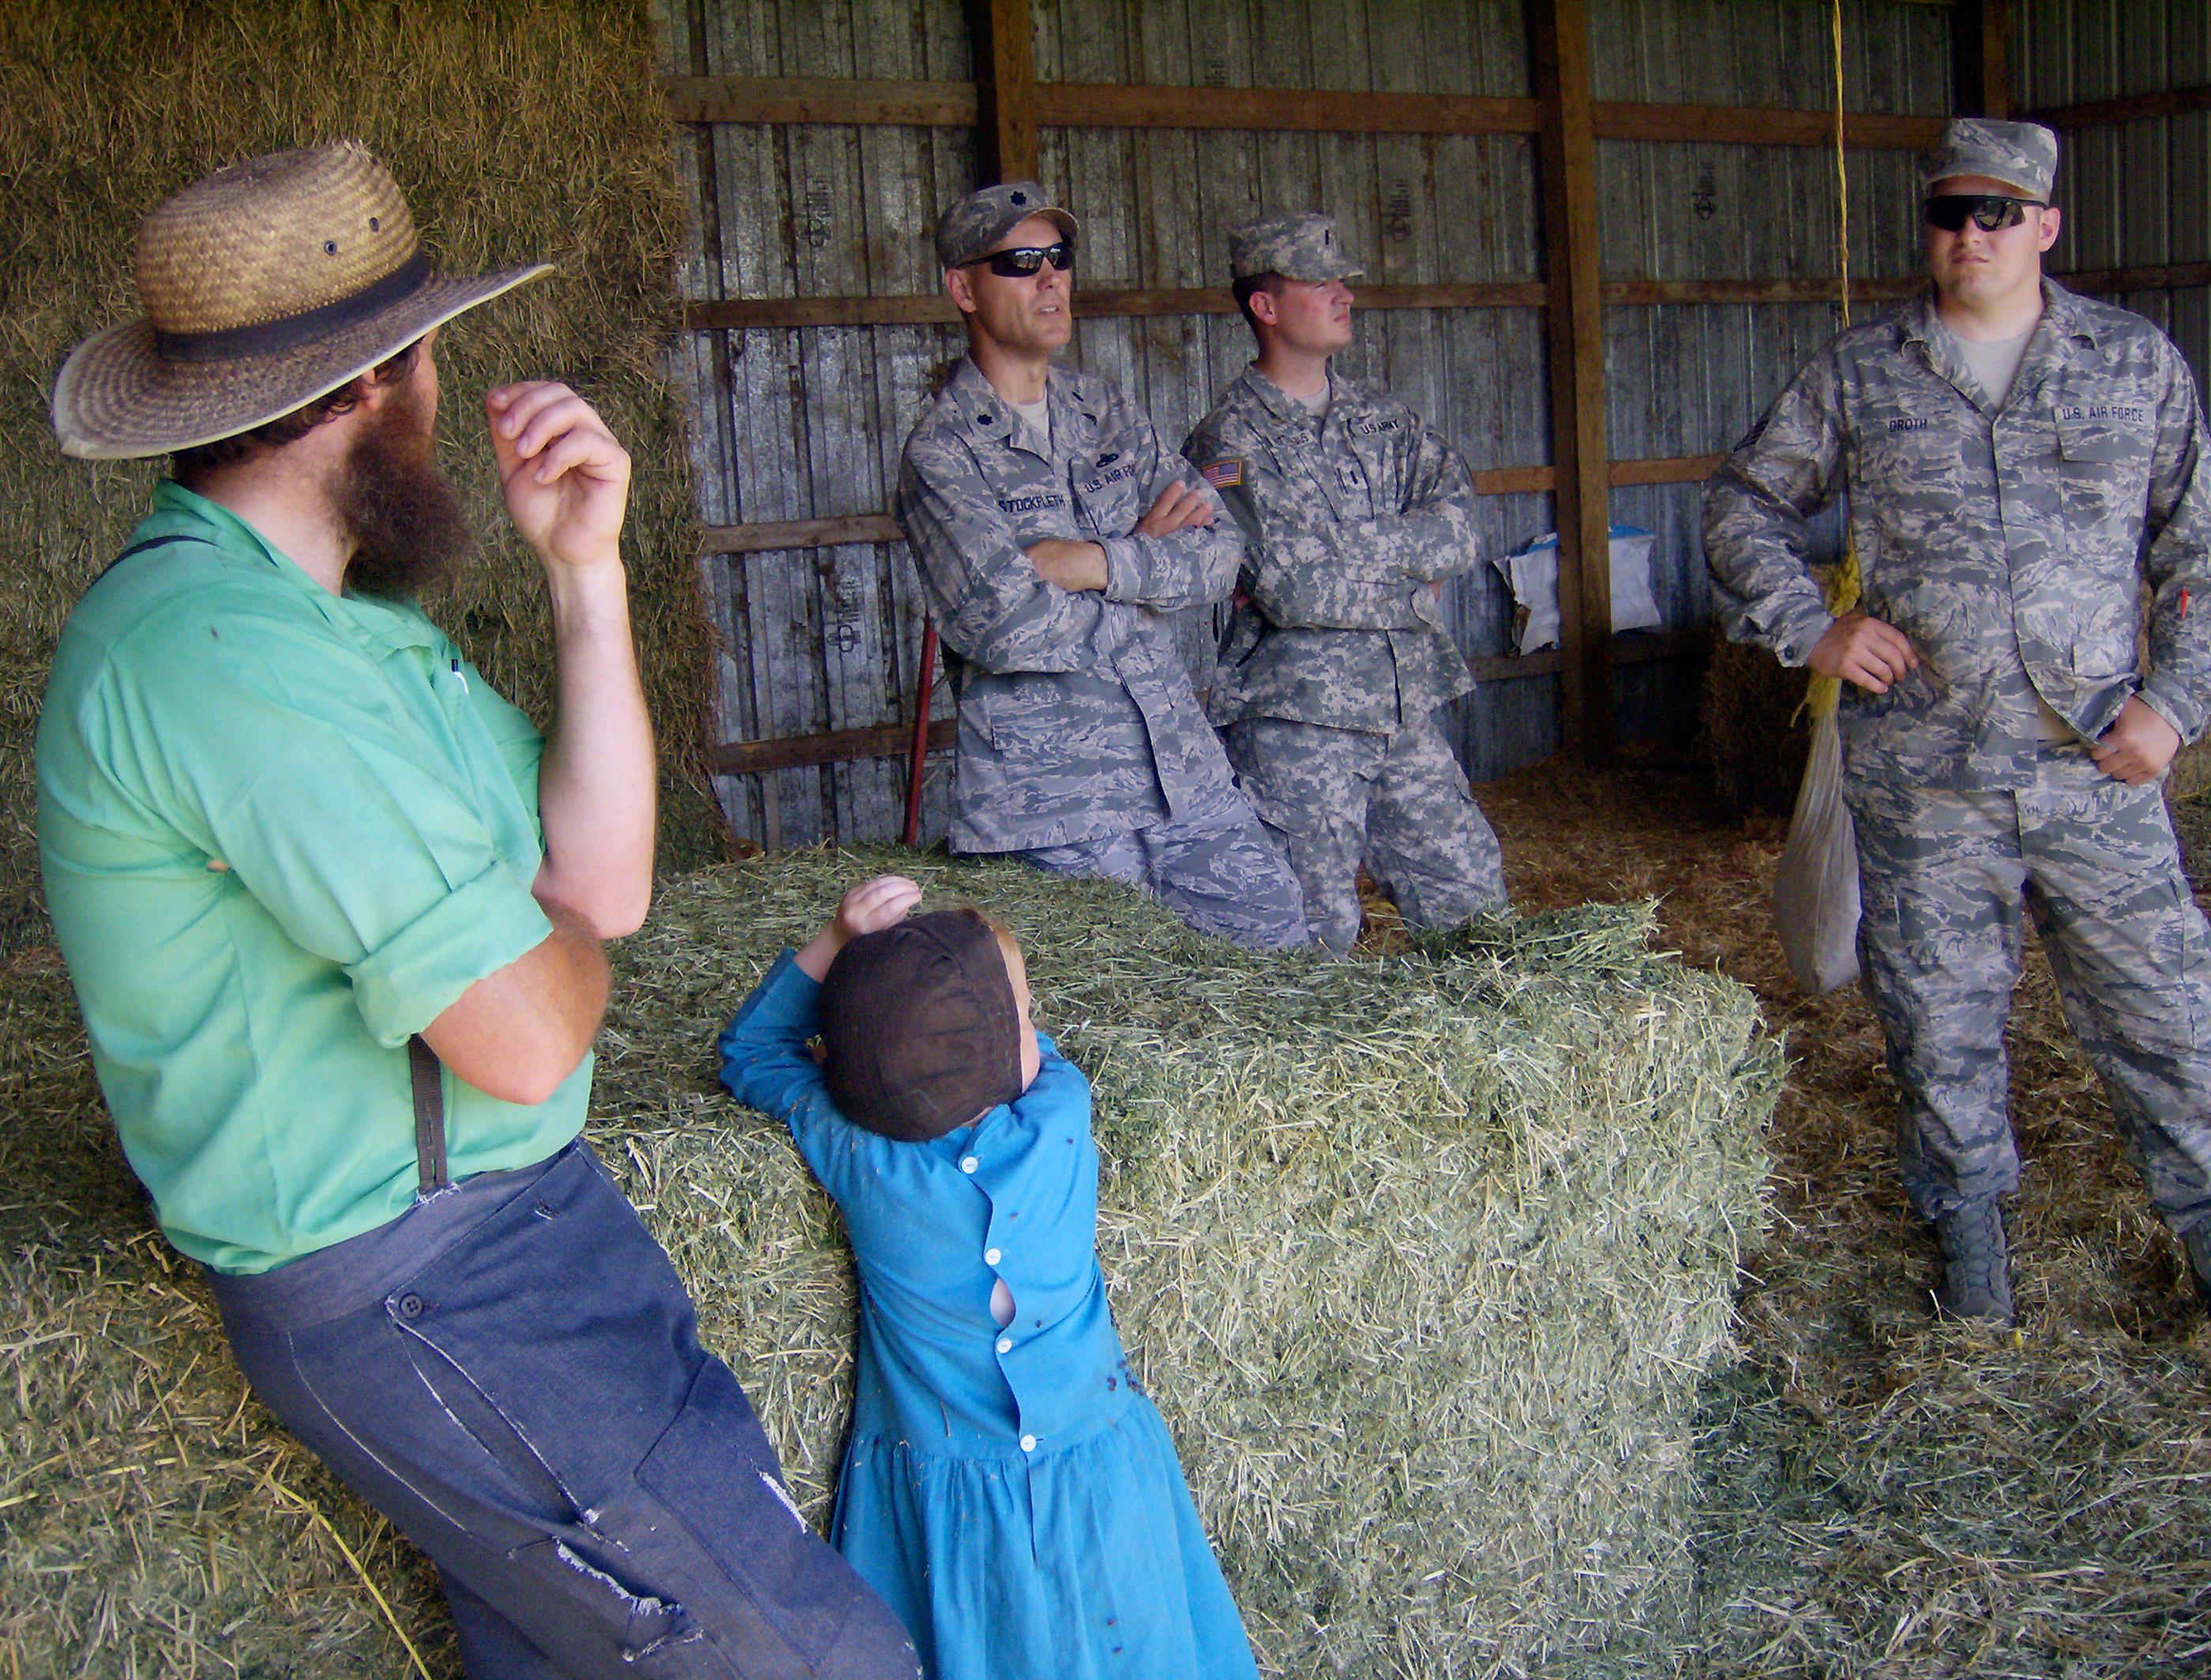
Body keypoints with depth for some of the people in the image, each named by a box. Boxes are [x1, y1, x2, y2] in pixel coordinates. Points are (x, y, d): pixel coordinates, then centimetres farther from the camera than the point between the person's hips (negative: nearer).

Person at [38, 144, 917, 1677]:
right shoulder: (226, 651, -23)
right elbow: (527, 1034, -24)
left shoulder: (332, 611, 12)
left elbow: (606, 883, 5)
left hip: (507, 1210, 10)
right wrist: (551, 924, -1)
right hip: (415, 1296, -10)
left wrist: (587, 568, -2)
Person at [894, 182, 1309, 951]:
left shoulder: (1106, 412, 12)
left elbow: (1218, 552, 1)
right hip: (1052, 798, -6)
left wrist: (1095, 563, -16)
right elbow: (1008, 628, -21)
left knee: (1283, 939, 8)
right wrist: (1147, 560, -7)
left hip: (1183, 766, 6)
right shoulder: (941, 451, -8)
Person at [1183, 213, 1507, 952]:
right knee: (1315, 945, -3)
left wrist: (1345, 549, -13)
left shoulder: (1381, 416, 14)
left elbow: (1459, 530, 1)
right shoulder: (1230, 440, -8)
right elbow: (1290, 591, -18)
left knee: (1476, 901, 12)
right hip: (1296, 721, -6)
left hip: (1404, 709, 7)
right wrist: (1409, 588, -5)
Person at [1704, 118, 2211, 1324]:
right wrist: (1810, 628, 1)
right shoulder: (1856, 378, 4)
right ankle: (1969, 1223, 28)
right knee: (1940, 1012, 9)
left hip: (2097, 767, 0)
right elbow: (1741, 505, 14)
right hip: (1922, 779, 0)